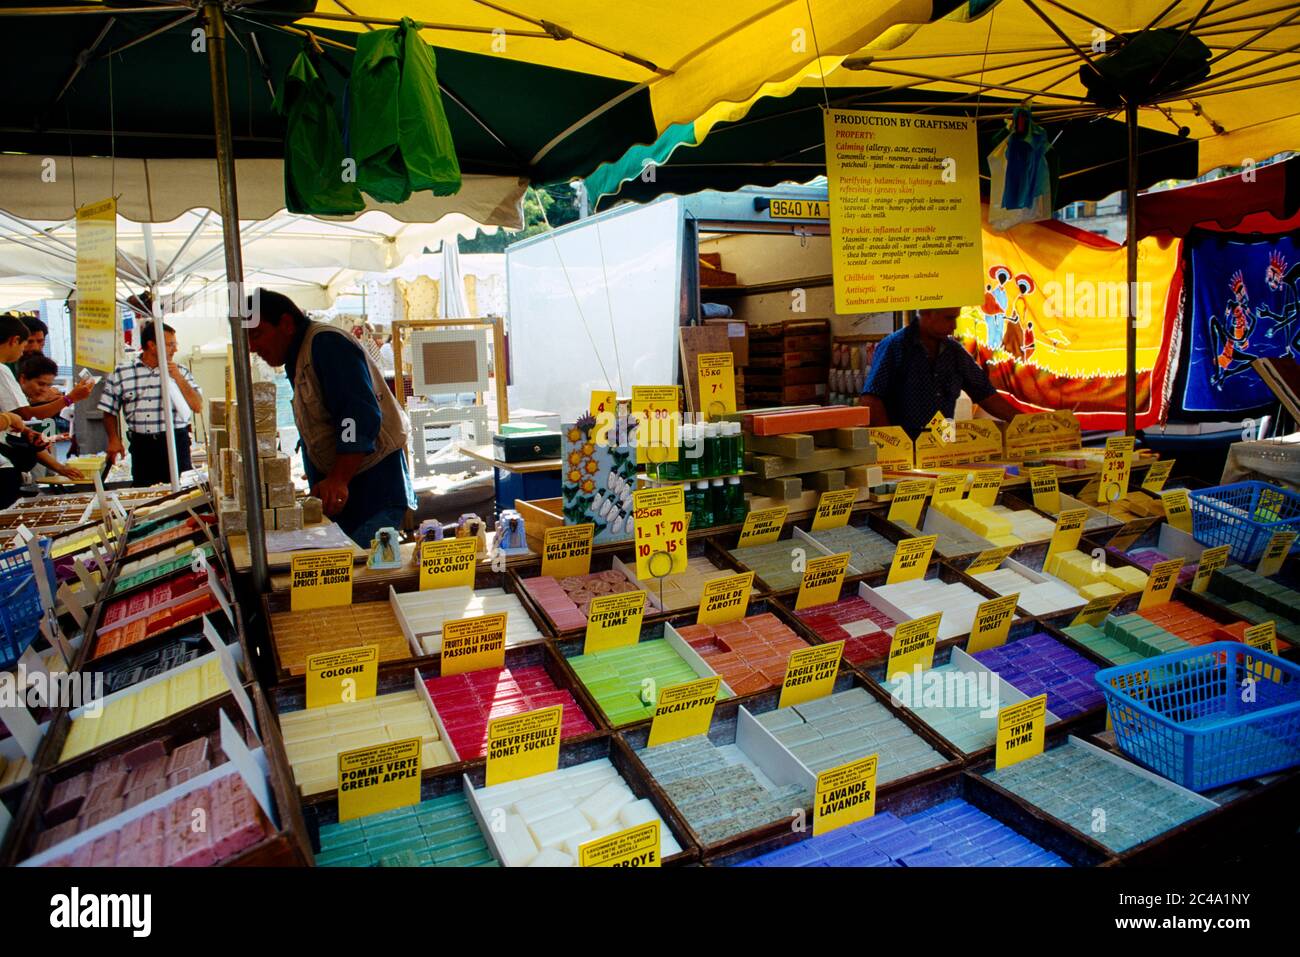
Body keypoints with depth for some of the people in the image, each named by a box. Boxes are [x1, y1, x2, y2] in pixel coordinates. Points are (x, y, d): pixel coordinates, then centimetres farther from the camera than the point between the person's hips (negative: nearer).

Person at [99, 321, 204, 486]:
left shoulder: (180, 371, 8)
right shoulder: (121, 374, 7)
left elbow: (198, 407, 2)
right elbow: (109, 412, 12)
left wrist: (178, 378, -6)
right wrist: (114, 439, -1)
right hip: (141, 446, 0)